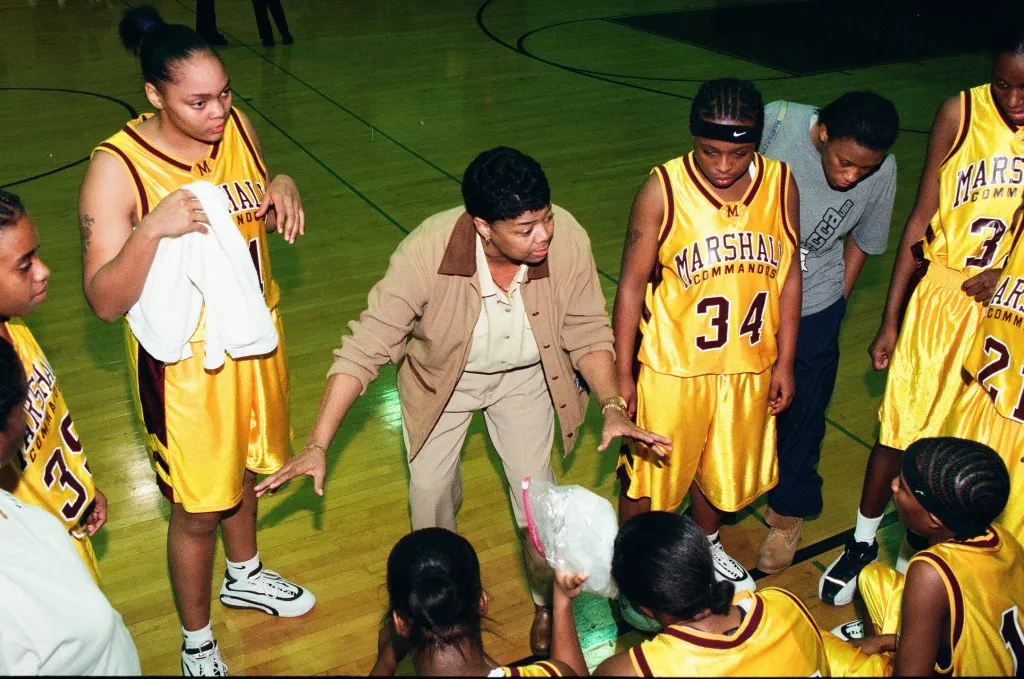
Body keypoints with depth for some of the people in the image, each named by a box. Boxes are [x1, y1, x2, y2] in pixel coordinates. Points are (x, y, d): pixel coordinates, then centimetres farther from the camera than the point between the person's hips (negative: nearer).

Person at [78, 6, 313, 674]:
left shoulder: (239, 128, -8)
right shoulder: (117, 169, -23)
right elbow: (106, 301, -23)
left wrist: (284, 189, -11)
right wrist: (150, 229, -38)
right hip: (185, 362, -5)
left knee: (244, 468, 26)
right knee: (198, 510, 10)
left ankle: (244, 576, 55)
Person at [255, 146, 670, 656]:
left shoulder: (567, 240, -32)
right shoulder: (427, 251, -38)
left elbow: (587, 333, -15)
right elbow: (366, 347, -32)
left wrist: (612, 408, -28)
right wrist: (317, 445, -34)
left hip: (525, 375, 1)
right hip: (441, 377, -1)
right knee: (429, 490, 7)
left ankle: (548, 603, 33)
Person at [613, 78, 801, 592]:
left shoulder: (781, 184, -8)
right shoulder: (663, 190, -17)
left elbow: (788, 275, 2)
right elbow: (632, 283, -11)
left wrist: (784, 362, 4)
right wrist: (622, 375, -8)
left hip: (748, 367, 4)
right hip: (672, 367, -3)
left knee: (722, 468, 25)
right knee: (649, 474, 12)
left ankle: (705, 545, 53)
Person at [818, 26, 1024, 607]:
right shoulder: (962, 113, -9)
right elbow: (921, 221, -3)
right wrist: (890, 320, -1)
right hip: (943, 297, 0)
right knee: (902, 429, 7)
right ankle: (863, 542, 28)